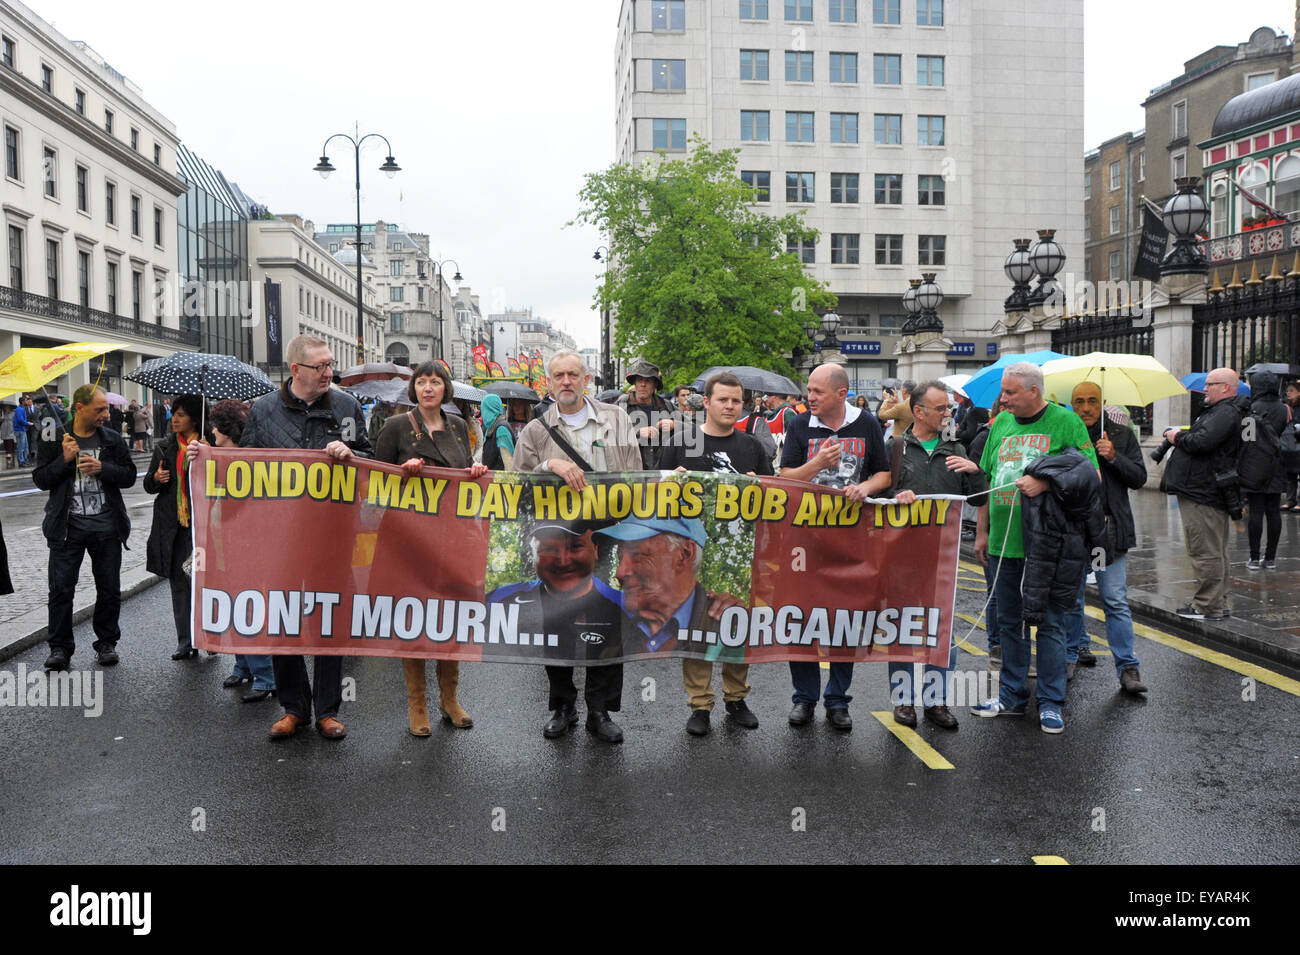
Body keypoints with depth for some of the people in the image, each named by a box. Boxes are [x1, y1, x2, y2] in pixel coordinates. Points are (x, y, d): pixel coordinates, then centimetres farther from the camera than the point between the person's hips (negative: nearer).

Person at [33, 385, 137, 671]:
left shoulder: (113, 440, 5)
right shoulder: (54, 439, 1)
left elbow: (129, 476, 3)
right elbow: (40, 479, -1)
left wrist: (102, 468, -14)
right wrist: (64, 460, -16)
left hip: (107, 527, 2)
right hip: (67, 527, -1)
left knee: (109, 589, 7)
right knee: (61, 588, -1)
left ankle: (107, 643, 21)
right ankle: (60, 647, 11)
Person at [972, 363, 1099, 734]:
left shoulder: (1065, 421, -4)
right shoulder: (1001, 423, 11)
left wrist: (1045, 483, -19)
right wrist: (982, 531, 14)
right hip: (1004, 543, 5)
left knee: (1049, 623, 2)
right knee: (1010, 622, 13)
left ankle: (1051, 703, 13)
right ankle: (1012, 696, 26)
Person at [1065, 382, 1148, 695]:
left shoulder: (1122, 435, 8)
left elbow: (1139, 478, 3)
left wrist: (1114, 458, -12)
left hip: (1109, 529, 0)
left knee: (1116, 601, -3)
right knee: (1071, 599, 10)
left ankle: (1127, 667, 2)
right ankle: (1075, 652, 27)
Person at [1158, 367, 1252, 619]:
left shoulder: (1226, 413, -15)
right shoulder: (1221, 411, 19)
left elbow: (1201, 442, -27)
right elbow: (1202, 440, 22)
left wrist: (1178, 437, -10)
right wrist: (1180, 436, 6)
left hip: (1203, 494, -11)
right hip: (1208, 492, 11)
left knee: (1205, 552, -5)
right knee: (1215, 551, 16)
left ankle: (1208, 606, 0)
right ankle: (1218, 603, 25)